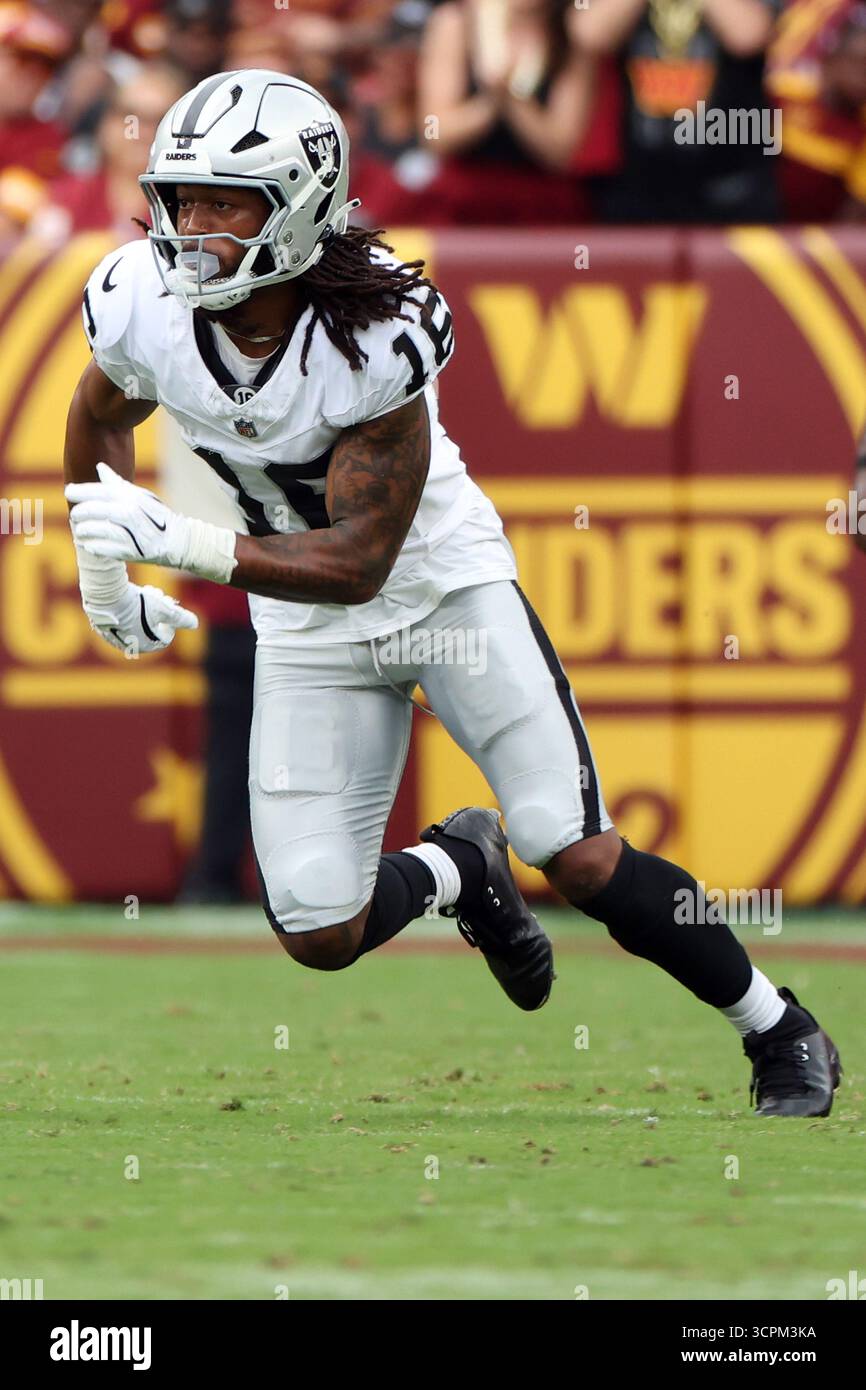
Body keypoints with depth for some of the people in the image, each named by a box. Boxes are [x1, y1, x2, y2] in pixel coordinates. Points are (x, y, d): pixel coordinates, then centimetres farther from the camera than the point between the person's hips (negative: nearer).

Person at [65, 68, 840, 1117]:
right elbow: (101, 418, 8)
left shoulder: (379, 336, -31)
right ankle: (457, 870, 29)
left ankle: (778, 1031, 9)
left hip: (441, 582, -4)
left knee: (582, 862, -13)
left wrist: (177, 541, -38)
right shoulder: (141, 306, -18)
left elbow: (358, 560, -30)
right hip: (308, 627, 4)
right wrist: (101, 563, 9)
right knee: (320, 936, -6)